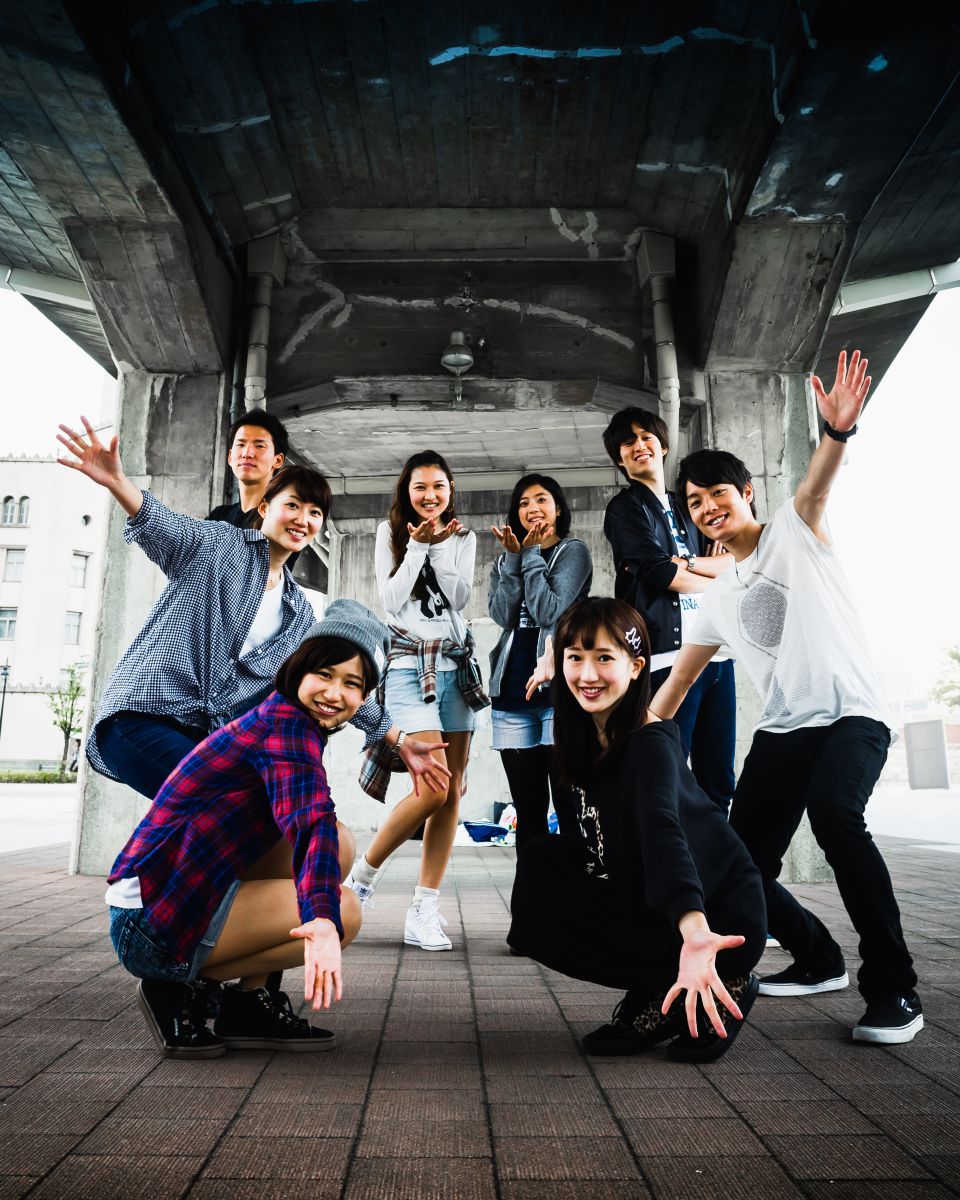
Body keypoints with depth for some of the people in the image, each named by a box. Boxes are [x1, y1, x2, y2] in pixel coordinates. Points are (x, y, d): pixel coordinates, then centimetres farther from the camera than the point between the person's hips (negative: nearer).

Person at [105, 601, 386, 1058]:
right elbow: (310, 824, -35)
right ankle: (184, 987, -2)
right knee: (345, 911, -17)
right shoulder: (287, 724, -16)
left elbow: (314, 830, 23)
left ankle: (249, 1003, 6)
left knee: (340, 842, 3)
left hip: (185, 896, 9)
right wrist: (323, 923, -46)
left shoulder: (288, 723, 13)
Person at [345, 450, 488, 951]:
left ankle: (424, 911, 8)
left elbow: (459, 597, -1)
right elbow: (390, 598, -4)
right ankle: (362, 876, 7)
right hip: (409, 664, -4)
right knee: (432, 790, -15)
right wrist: (417, 547, -11)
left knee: (452, 790, 1)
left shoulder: (462, 538, 12)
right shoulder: (390, 533, 6)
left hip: (456, 665, 4)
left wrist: (439, 547, -10)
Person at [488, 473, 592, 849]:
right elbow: (502, 615, 1)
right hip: (511, 690, 5)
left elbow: (550, 611, -10)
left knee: (568, 804, -5)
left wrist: (531, 555, -4)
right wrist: (514, 557, -4)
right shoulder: (505, 561, 19)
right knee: (527, 808, 9)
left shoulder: (573, 551, 5)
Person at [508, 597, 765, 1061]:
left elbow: (663, 831, -44)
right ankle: (656, 1000, 3)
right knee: (541, 861, -8)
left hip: (718, 918, -7)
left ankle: (724, 990, -2)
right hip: (646, 902, 7)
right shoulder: (587, 735, -3)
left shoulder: (651, 743, -25)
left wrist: (693, 931, -57)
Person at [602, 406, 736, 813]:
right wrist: (715, 583, 6)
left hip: (716, 652, 7)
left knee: (719, 780, 8)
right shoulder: (625, 508, 4)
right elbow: (660, 572, -8)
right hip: (669, 653, -6)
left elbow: (734, 562, 12)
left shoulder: (685, 508, 23)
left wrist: (688, 563, -6)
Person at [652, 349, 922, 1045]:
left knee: (834, 813, -34)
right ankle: (820, 961, 24)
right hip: (781, 730, 6)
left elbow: (817, 485, -23)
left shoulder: (794, 532, 1)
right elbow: (679, 680, 21)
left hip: (852, 715, -6)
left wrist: (838, 431, -44)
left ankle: (895, 989, -19)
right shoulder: (720, 599, 16)